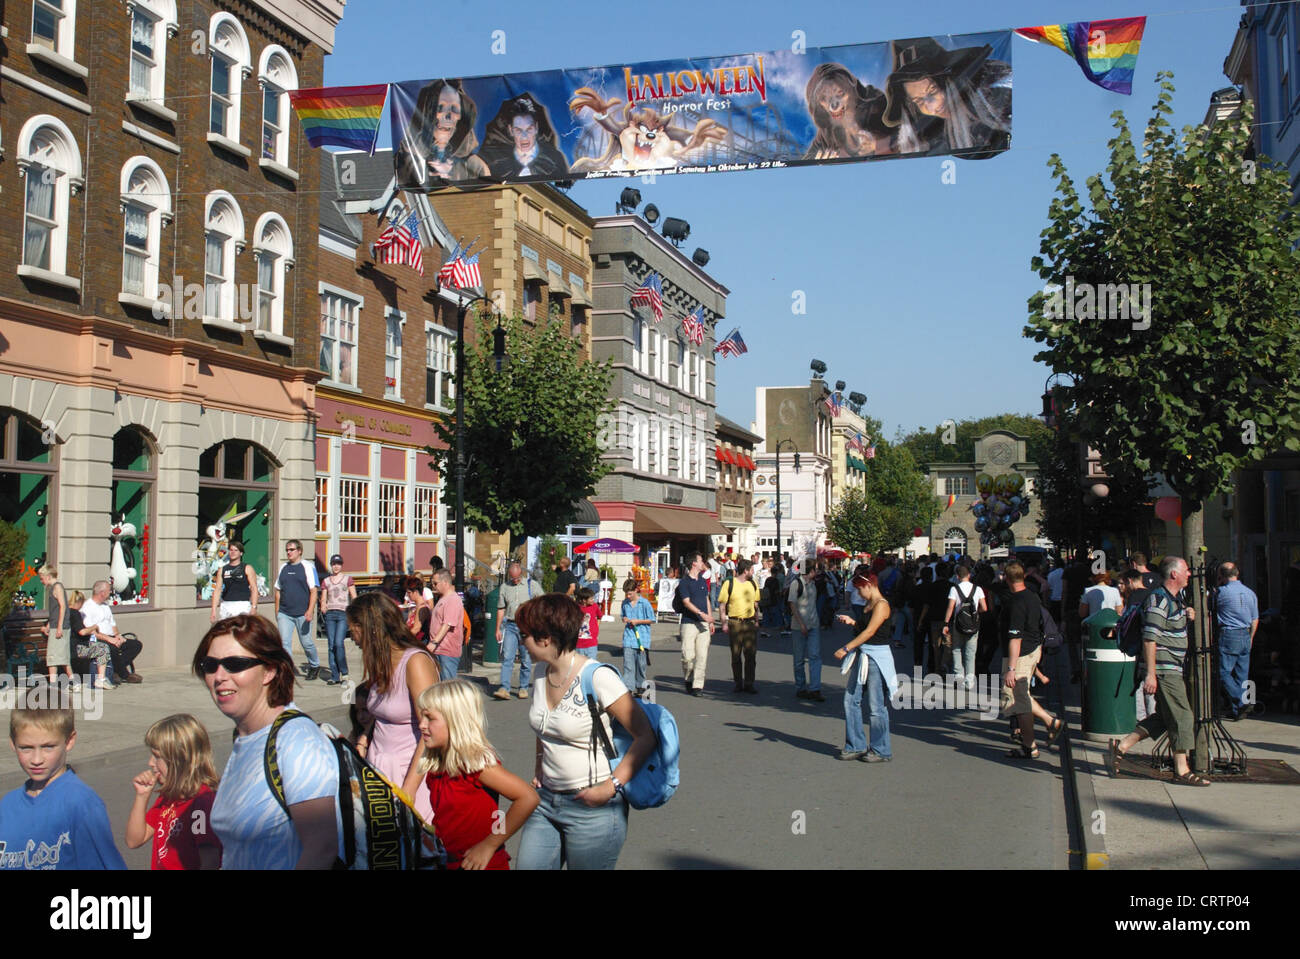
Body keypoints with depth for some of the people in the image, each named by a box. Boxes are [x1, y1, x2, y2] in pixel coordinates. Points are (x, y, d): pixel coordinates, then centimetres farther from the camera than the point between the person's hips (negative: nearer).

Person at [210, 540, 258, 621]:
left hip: (243, 606, -3)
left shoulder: (247, 568, 5)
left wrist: (254, 607, -12)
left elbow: (254, 588, -1)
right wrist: (214, 611, 3)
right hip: (226, 606, 3)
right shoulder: (222, 570, 14)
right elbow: (217, 590, 11)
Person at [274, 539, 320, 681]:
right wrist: (277, 612, 14)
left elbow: (313, 591, -6)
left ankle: (314, 665, 30)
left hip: (302, 614, -4)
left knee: (306, 643, 6)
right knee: (284, 642, -7)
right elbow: (278, 591, 18)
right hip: (284, 614, 4)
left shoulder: (307, 567, -2)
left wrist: (310, 611, -15)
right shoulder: (283, 568, 11)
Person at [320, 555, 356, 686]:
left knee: (339, 643, -17)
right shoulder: (325, 581, 17)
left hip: (343, 613, -3)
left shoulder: (348, 579, 9)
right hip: (330, 614, 3)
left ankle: (344, 671, -2)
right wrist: (323, 606, -6)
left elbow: (354, 597, 4)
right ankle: (335, 676, 3)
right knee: (331, 645, -1)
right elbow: (323, 599, 16)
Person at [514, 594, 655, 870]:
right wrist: (540, 767, 12)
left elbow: (645, 736, -17)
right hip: (546, 802, 7)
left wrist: (610, 787, -20)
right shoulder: (541, 678, 6)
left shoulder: (597, 677, -17)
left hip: (592, 808, -7)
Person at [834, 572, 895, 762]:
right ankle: (856, 746, 17)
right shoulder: (867, 605, 15)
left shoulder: (881, 605, -13)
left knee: (876, 706, -2)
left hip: (877, 657, -9)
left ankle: (881, 751, 10)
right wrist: (852, 622, 4)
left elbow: (870, 632, -20)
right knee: (851, 700, 8)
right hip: (861, 655, 9)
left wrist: (845, 648, -21)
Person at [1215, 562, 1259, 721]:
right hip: (1245, 636, 7)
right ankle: (1237, 711, 12)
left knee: (1224, 673, -3)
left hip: (1228, 636, -7)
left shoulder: (1221, 592, -10)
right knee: (1241, 675, 9)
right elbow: (1255, 620, 16)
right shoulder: (1250, 593, 10)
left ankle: (1242, 702, -15)